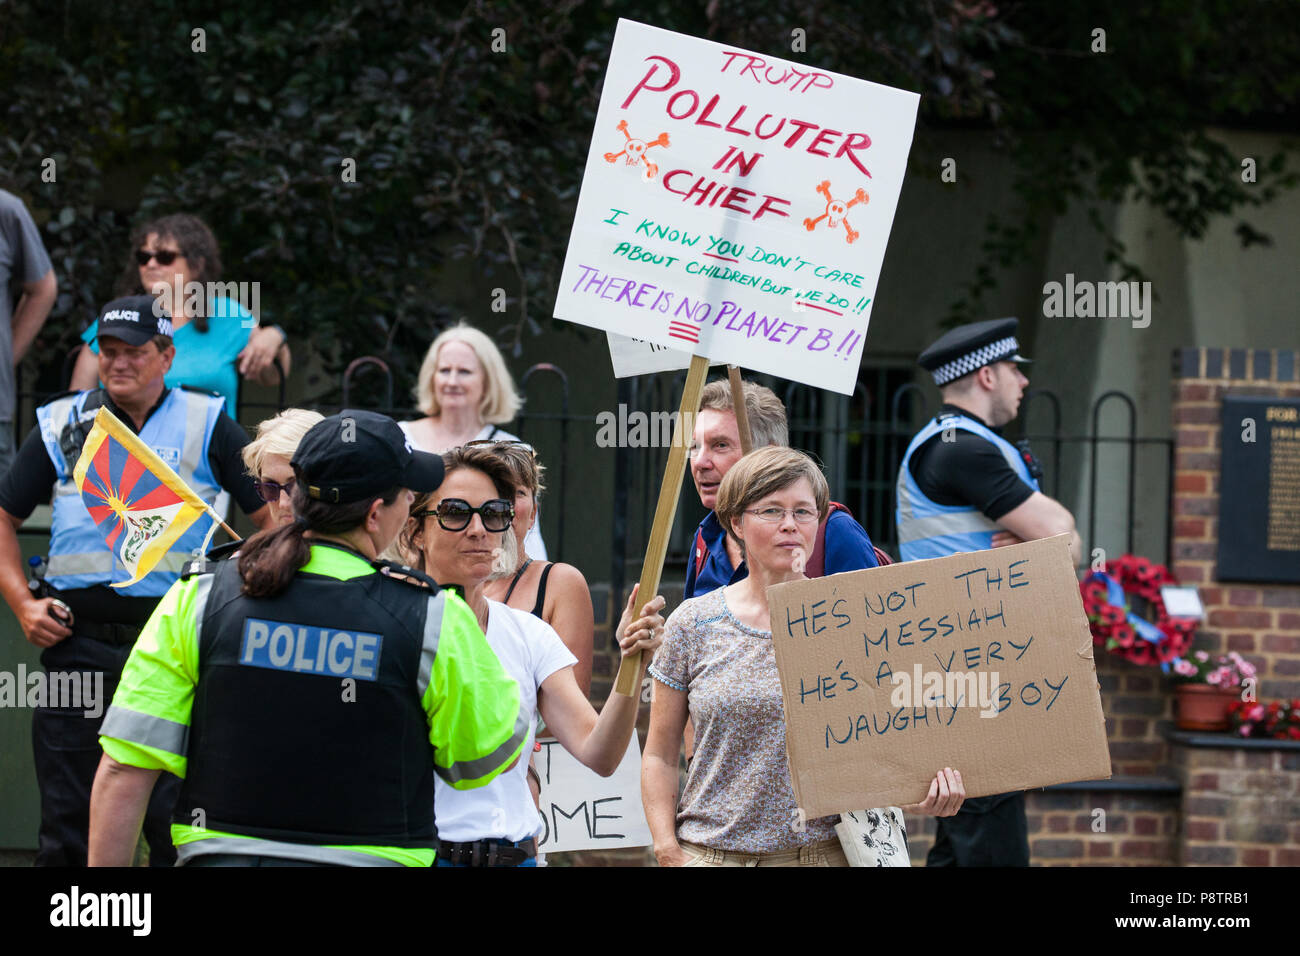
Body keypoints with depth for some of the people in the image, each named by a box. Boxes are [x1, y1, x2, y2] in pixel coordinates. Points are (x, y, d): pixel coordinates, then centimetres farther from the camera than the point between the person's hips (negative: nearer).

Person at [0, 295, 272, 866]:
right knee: (66, 824, 4)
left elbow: (273, 517, 6)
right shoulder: (63, 425, 11)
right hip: (77, 639, 2)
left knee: (175, 821, -4)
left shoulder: (206, 425, 6)